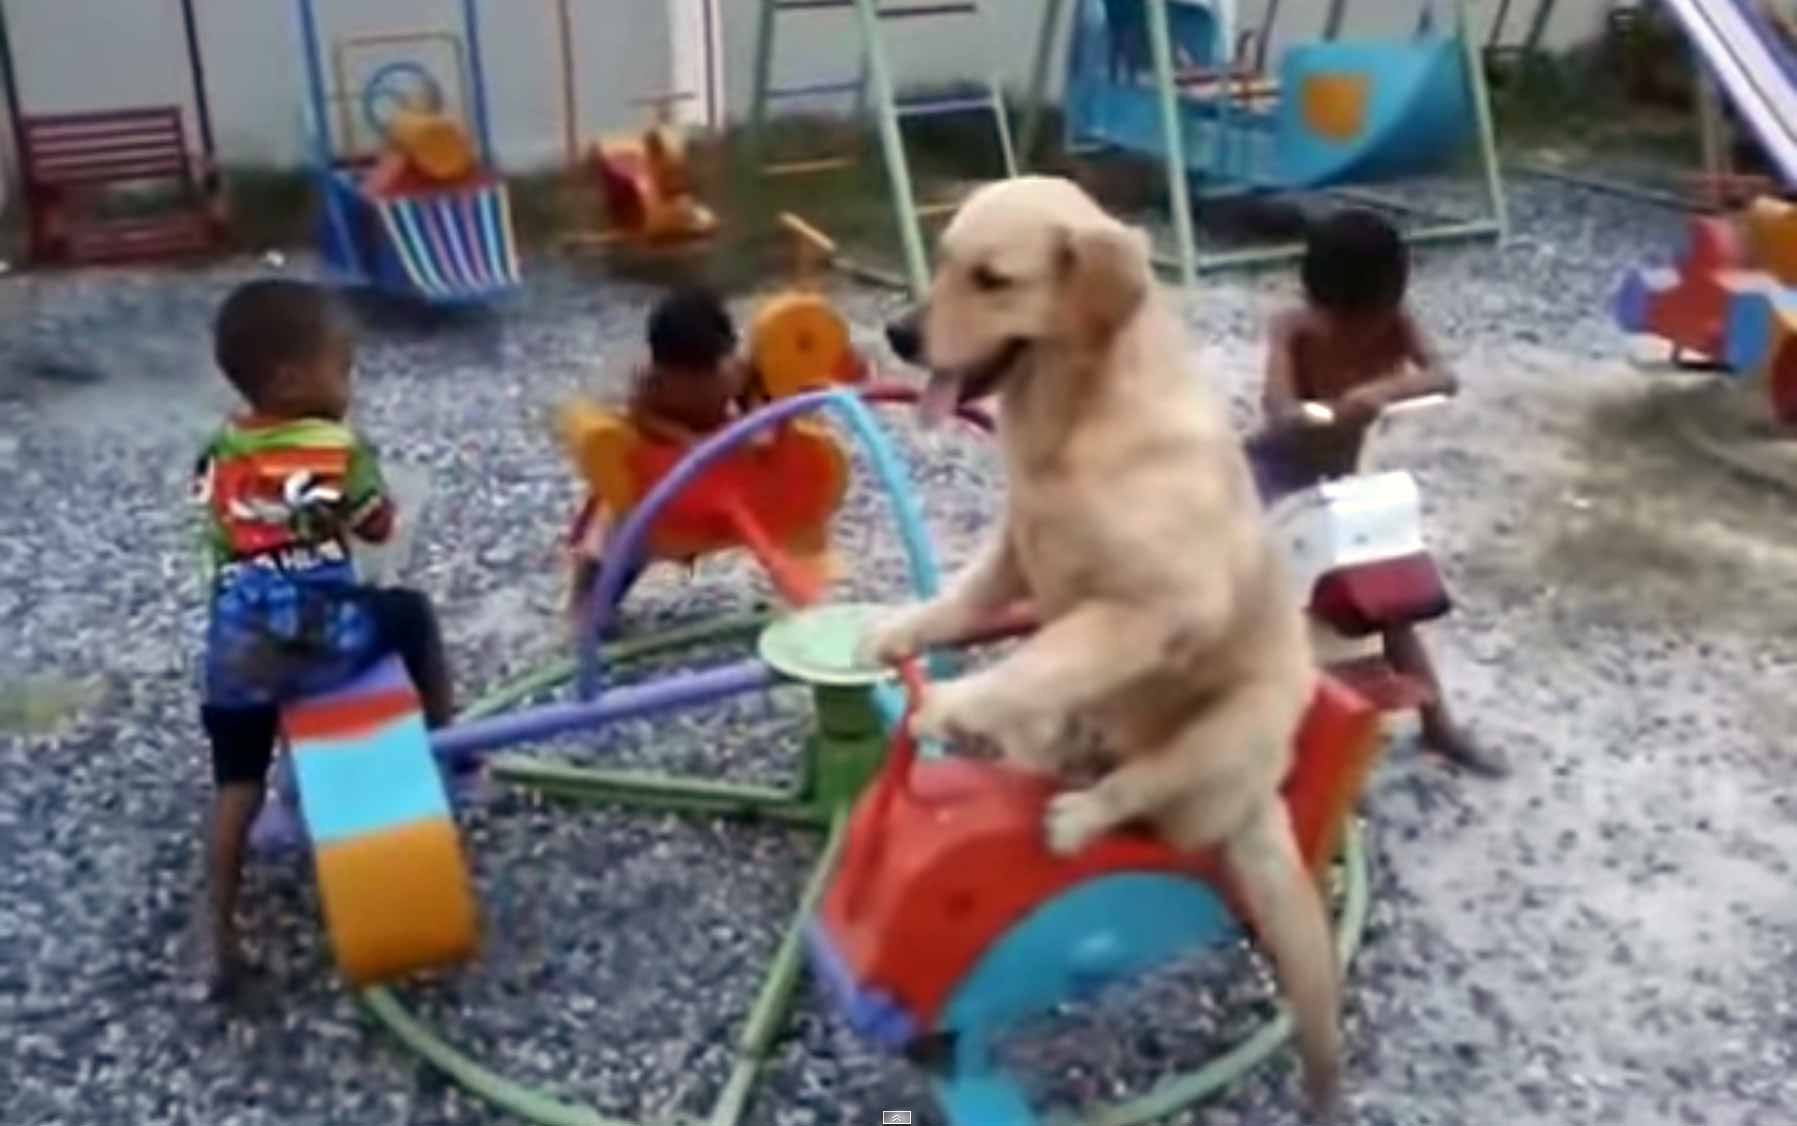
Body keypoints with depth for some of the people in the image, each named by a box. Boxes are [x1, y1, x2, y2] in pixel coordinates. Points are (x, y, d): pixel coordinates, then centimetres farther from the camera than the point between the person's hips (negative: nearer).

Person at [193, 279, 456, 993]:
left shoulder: (218, 452, 9)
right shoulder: (340, 448, -5)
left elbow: (222, 534, 17)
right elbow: (380, 529, 5)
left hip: (238, 653, 4)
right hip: (328, 639, -4)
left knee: (237, 785, 13)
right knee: (412, 614, 25)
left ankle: (221, 940, 8)